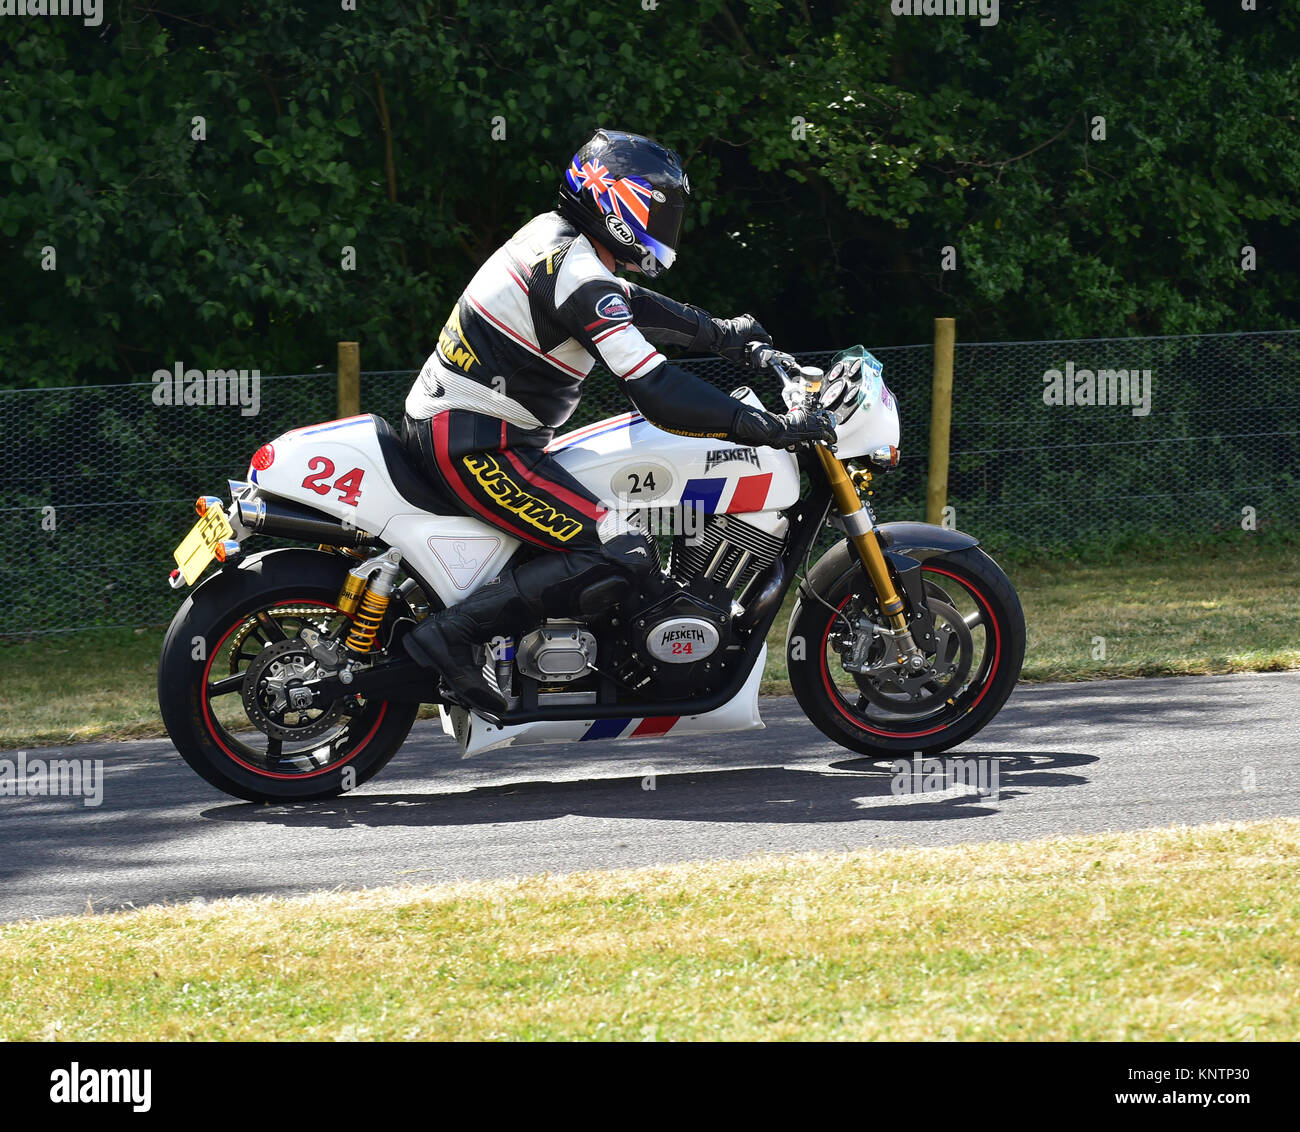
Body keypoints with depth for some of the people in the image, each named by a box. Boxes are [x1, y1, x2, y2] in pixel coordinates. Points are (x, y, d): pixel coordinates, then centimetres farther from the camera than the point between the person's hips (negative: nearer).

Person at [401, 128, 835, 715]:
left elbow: (630, 304, 30)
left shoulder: (551, 233, 10)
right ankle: (452, 635, -19)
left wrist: (717, 332, 37)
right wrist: (773, 429, -22)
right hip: (474, 445, -11)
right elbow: (657, 393, -25)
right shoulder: (579, 277, -20)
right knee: (622, 555, -18)